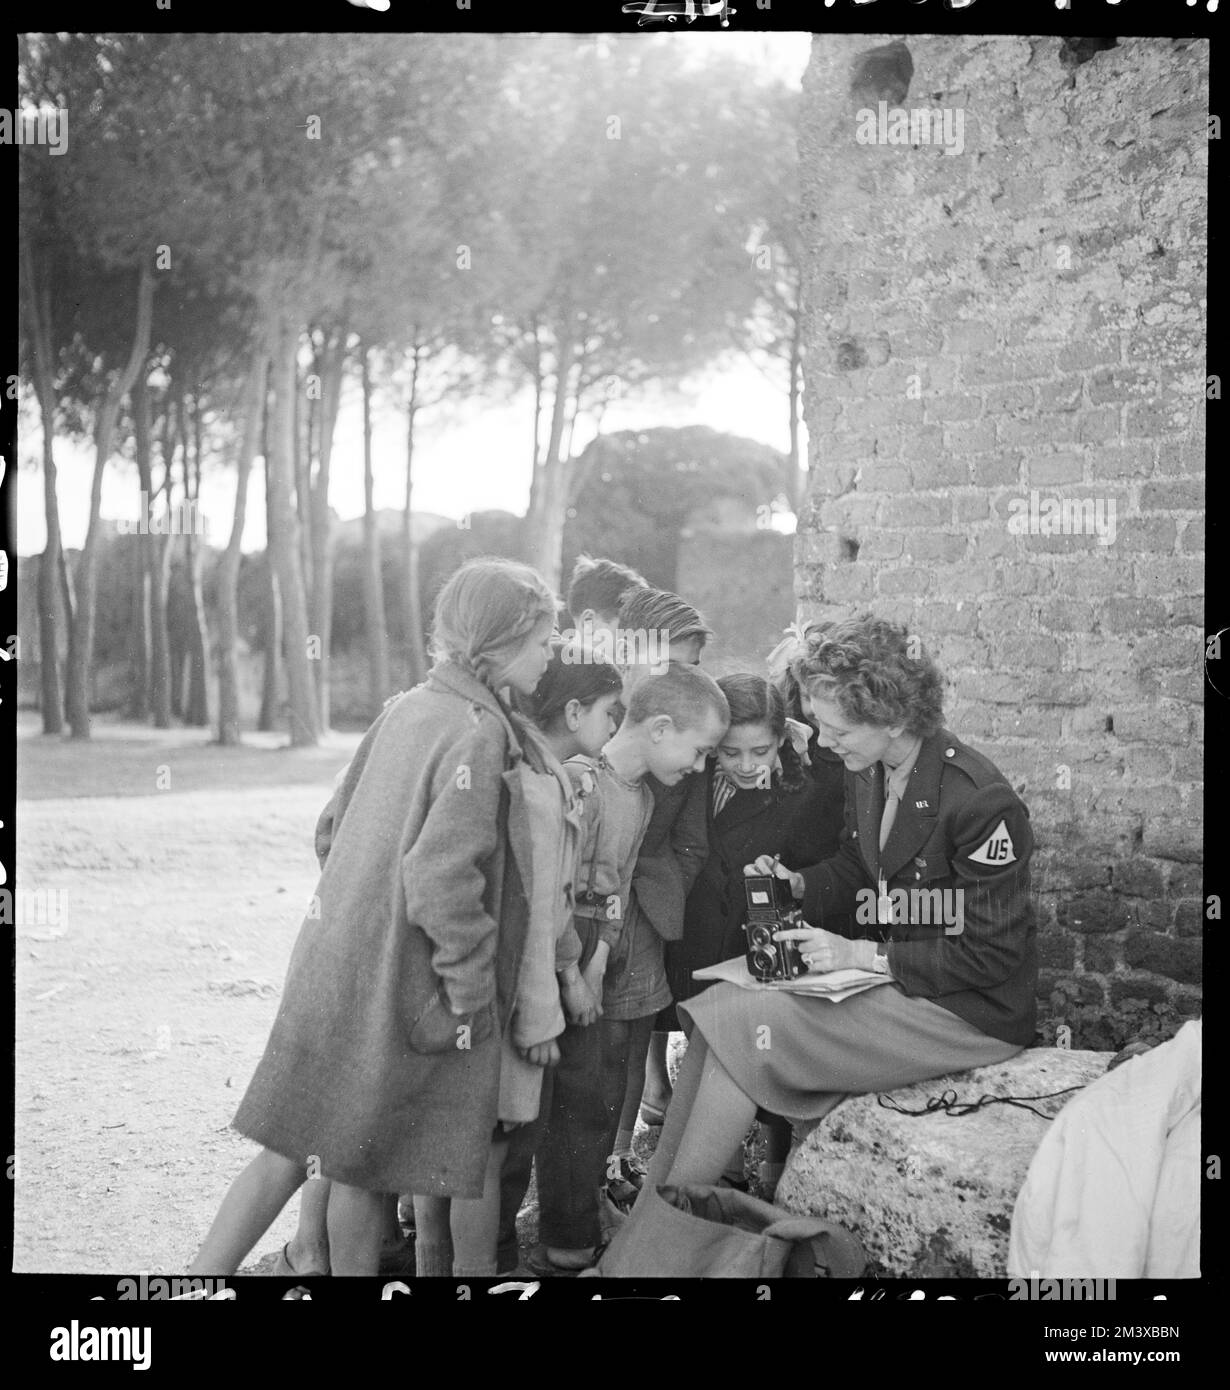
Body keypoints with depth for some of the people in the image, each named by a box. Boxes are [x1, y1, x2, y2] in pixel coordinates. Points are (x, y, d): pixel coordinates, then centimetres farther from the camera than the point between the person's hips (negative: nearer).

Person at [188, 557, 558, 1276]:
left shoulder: (404, 709, 8)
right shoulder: (478, 733, -17)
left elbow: (333, 828, 15)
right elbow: (441, 879, -25)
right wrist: (472, 991, -15)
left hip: (335, 962, 7)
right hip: (404, 986, -7)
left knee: (296, 1146, 13)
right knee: (364, 1164, 8)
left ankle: (202, 1276, 12)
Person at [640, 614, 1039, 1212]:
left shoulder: (981, 801, -22)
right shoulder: (866, 773, 3)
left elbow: (992, 955, -19)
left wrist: (862, 955, -21)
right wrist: (795, 884, 1)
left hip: (968, 1011, -9)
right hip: (888, 978, 9)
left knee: (747, 1029, -20)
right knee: (720, 1006, -8)